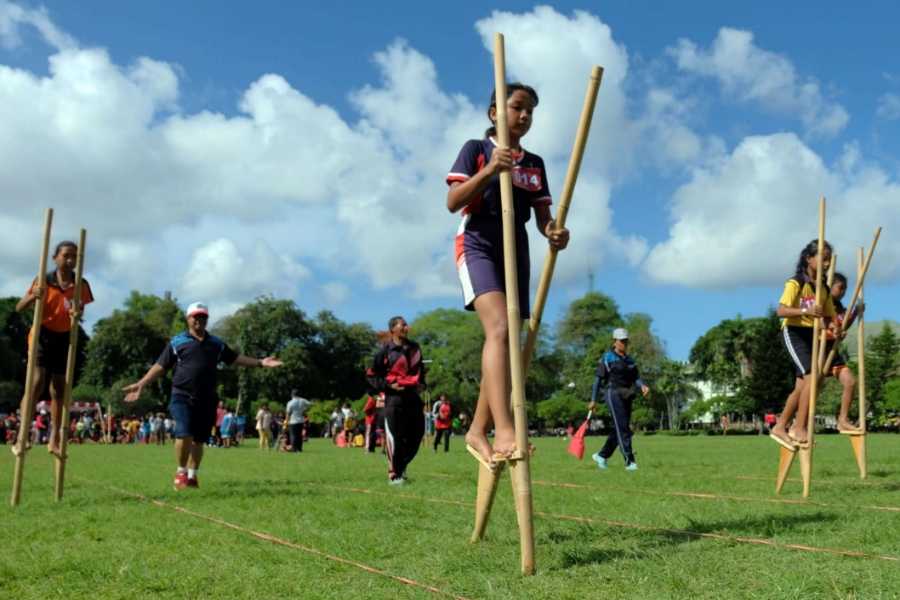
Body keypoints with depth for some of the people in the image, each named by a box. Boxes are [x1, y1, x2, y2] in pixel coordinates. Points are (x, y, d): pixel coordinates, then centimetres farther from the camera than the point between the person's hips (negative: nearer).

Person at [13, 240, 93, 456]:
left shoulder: (81, 285, -2)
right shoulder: (44, 281, -8)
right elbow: (19, 308, -9)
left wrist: (78, 314, -18)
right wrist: (33, 296, -29)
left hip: (65, 338, 3)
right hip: (43, 335, -3)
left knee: (59, 389, 8)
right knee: (37, 382, -17)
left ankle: (54, 439, 15)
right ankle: (23, 435, -12)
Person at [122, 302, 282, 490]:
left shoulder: (216, 344, 14)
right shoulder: (177, 342, 4)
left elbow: (235, 358, 19)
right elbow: (160, 366, 4)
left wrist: (260, 362, 11)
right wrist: (140, 384, -5)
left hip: (207, 400, 4)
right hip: (182, 397, -3)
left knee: (198, 439, 8)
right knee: (184, 435, -18)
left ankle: (192, 476, 23)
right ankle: (181, 472, 4)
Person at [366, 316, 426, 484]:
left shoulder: (414, 347, 13)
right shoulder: (385, 350, -3)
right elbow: (371, 375, 0)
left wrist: (422, 383, 13)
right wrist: (387, 386, -11)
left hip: (413, 396, 6)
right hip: (394, 397, -6)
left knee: (416, 435, 6)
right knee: (394, 437, -3)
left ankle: (401, 466, 27)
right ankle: (394, 475, 9)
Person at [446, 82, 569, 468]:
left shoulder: (535, 164, 18)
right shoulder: (476, 149, 4)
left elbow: (543, 216, 14)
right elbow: (452, 202, -7)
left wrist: (555, 233, -10)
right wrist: (489, 171, -20)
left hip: (516, 253, 7)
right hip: (478, 246, -6)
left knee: (510, 343, 5)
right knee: (499, 329, -29)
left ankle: (478, 431, 17)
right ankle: (504, 431, -40)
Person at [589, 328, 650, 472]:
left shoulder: (629, 359, 15)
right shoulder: (607, 358, -5)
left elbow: (636, 378, 10)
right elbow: (598, 378, -5)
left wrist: (643, 386, -13)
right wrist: (593, 400, -7)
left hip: (626, 397, 7)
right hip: (613, 394, -7)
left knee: (619, 429, 10)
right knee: (622, 428, -13)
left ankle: (601, 456, 25)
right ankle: (629, 462, -13)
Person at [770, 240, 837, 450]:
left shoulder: (824, 288, 10)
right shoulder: (796, 283, -12)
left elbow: (830, 315, 15)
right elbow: (781, 310, -24)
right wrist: (805, 311, -40)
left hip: (812, 335, 8)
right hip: (794, 332, -8)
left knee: (802, 386, 8)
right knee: (812, 377, -20)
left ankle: (780, 427, 19)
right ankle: (799, 428, -13)